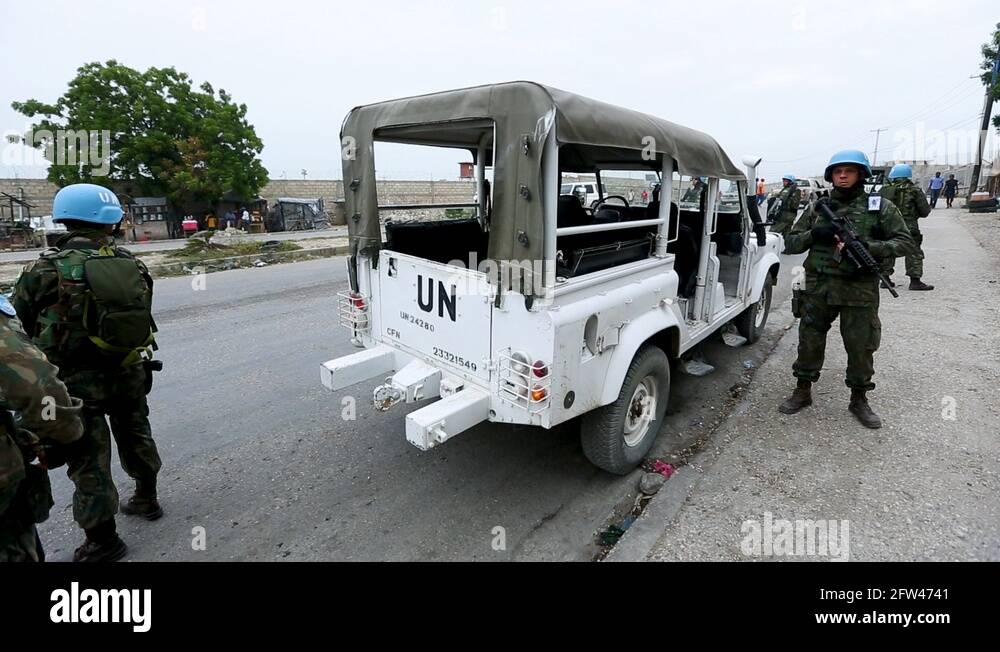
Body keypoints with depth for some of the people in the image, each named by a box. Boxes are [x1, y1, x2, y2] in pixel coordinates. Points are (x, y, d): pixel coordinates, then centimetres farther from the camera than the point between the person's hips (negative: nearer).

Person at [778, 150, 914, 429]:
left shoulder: (880, 207, 2)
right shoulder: (816, 207, 7)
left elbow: (905, 242, 1)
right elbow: (790, 244, 7)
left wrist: (868, 246, -16)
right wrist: (814, 234, -12)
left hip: (860, 290, -1)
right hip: (817, 288, 1)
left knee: (861, 347, 7)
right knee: (809, 342, 8)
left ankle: (859, 399, 24)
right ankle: (803, 392, 24)